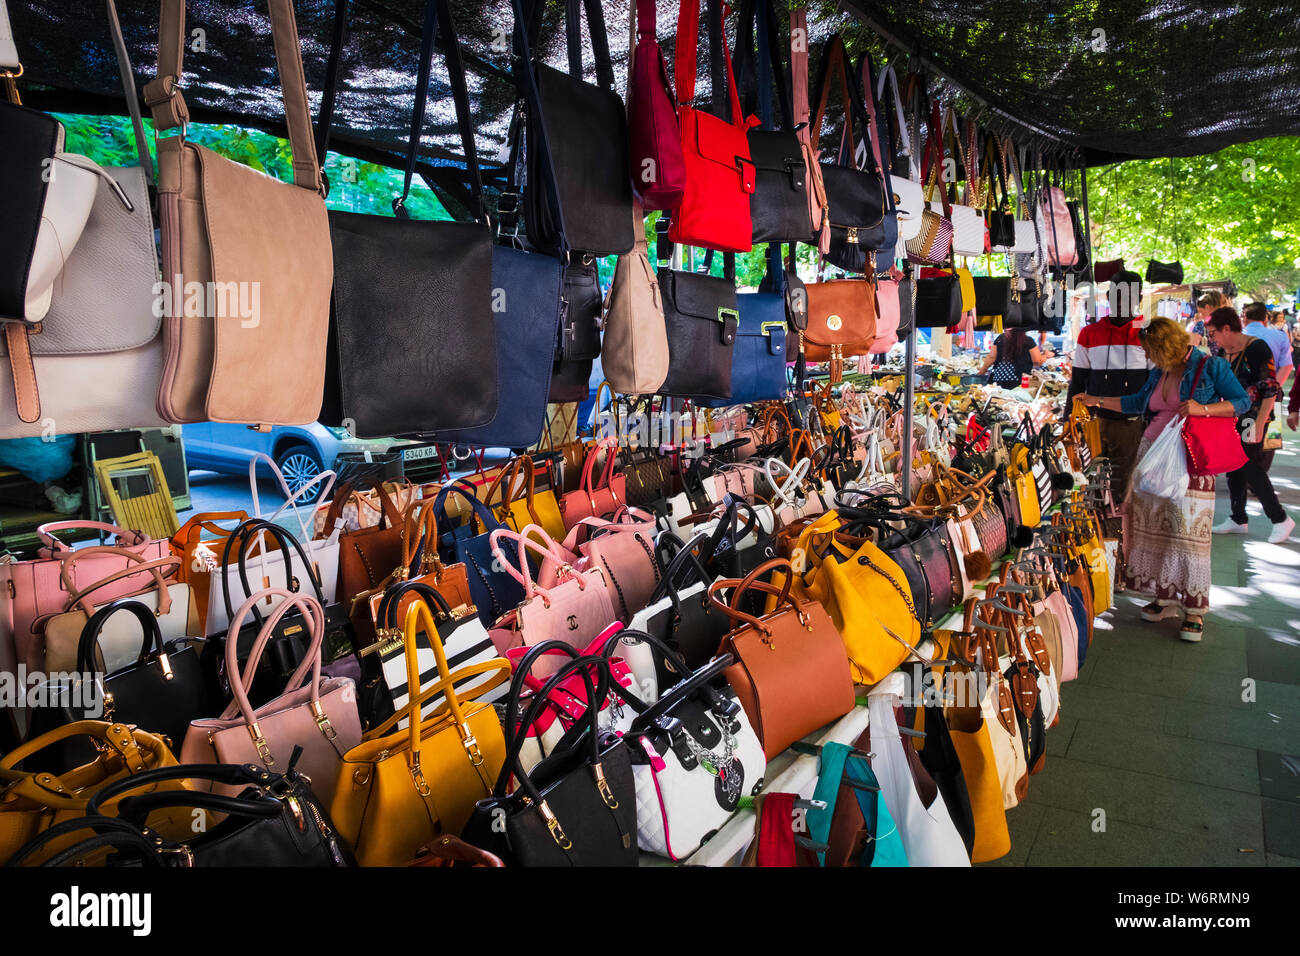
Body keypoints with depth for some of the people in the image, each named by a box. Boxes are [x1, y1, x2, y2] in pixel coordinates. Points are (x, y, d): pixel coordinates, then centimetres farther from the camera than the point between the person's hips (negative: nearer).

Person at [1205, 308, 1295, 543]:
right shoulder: (1225, 352, 9)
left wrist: (1259, 424, -22)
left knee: (1251, 469, -9)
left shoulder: (1256, 348, -15)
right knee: (1233, 469, 9)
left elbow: (1271, 389, -18)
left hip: (1253, 419, -8)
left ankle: (1281, 519, 3)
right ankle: (1238, 520, 19)